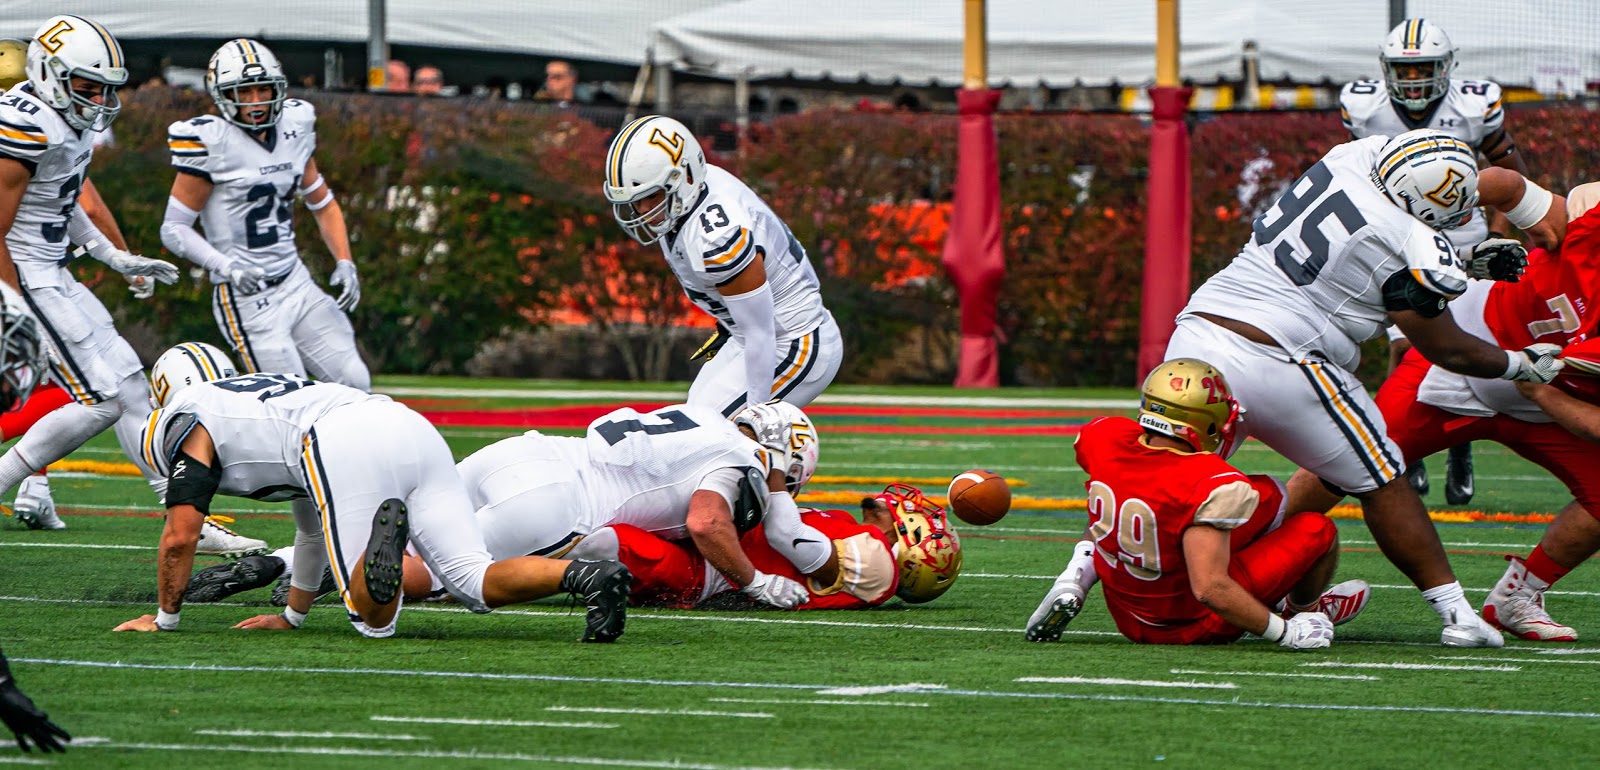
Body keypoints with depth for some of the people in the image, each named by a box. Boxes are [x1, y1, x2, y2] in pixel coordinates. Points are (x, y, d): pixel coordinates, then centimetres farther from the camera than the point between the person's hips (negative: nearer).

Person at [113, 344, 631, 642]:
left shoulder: (190, 422, 20)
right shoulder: (272, 388, 42)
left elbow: (180, 536, 14)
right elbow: (314, 528, 48)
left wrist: (165, 618, 30)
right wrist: (293, 615, 56)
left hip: (350, 452, -7)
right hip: (414, 431, 7)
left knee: (374, 621, -5)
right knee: (474, 584, 2)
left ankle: (384, 535, -35)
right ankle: (586, 576, -24)